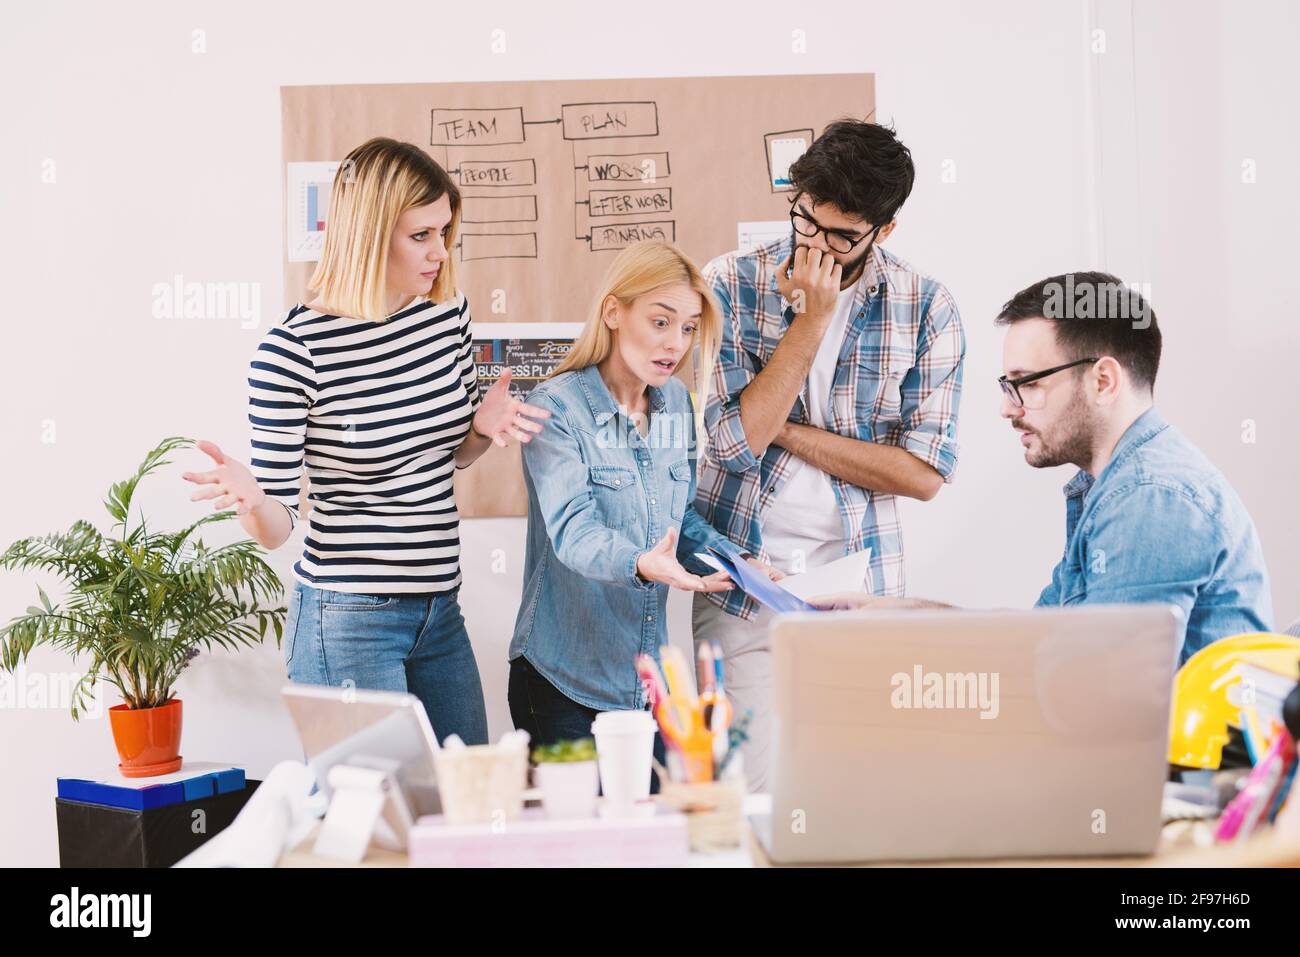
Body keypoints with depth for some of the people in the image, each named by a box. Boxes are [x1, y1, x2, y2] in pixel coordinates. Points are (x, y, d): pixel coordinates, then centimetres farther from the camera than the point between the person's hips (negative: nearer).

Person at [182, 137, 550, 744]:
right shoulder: (292, 350, -16)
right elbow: (276, 523, -10)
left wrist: (485, 427, -3)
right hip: (348, 621, -7)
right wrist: (248, 497, -32)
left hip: (439, 613, 7)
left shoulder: (448, 312, 2)